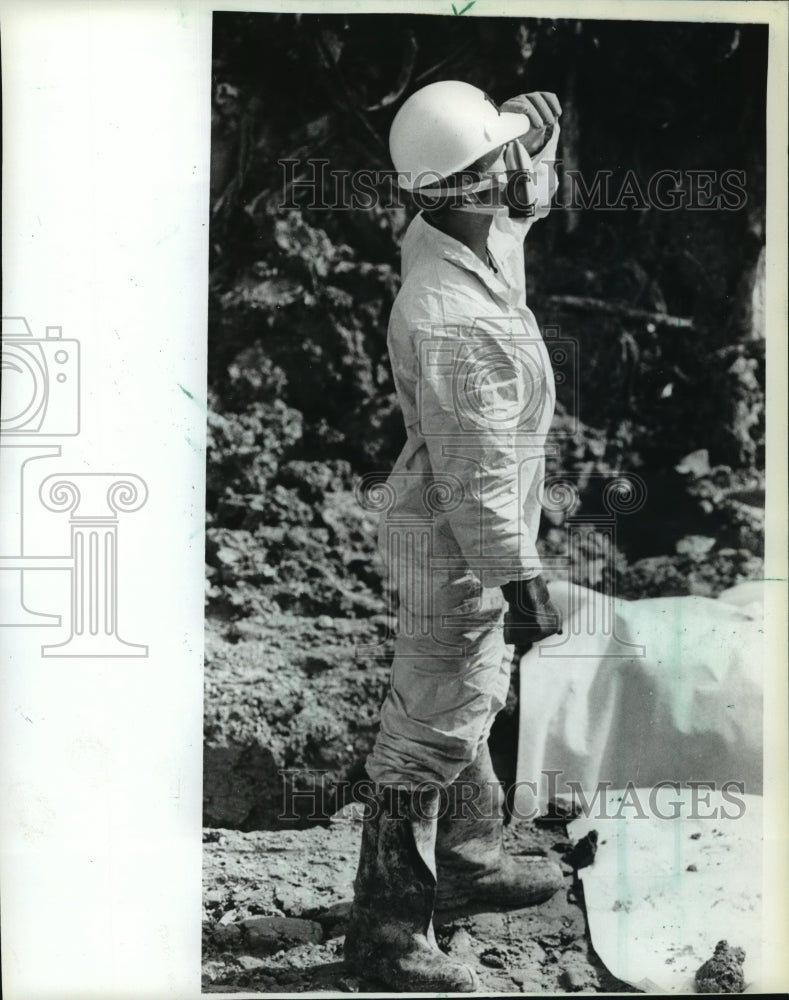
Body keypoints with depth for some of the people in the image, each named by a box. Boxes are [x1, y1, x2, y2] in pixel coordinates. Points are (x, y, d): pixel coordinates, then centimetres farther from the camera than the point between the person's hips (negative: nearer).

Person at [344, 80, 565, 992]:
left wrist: (538, 135, 0)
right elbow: (476, 472, -28)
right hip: (456, 551, -10)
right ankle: (386, 926, 18)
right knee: (431, 735, 2)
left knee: (467, 706, 24)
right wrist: (521, 581, -21)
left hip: (459, 539, 10)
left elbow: (527, 199, 18)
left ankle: (466, 861, 44)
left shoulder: (450, 236, -3)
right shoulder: (455, 323, -31)